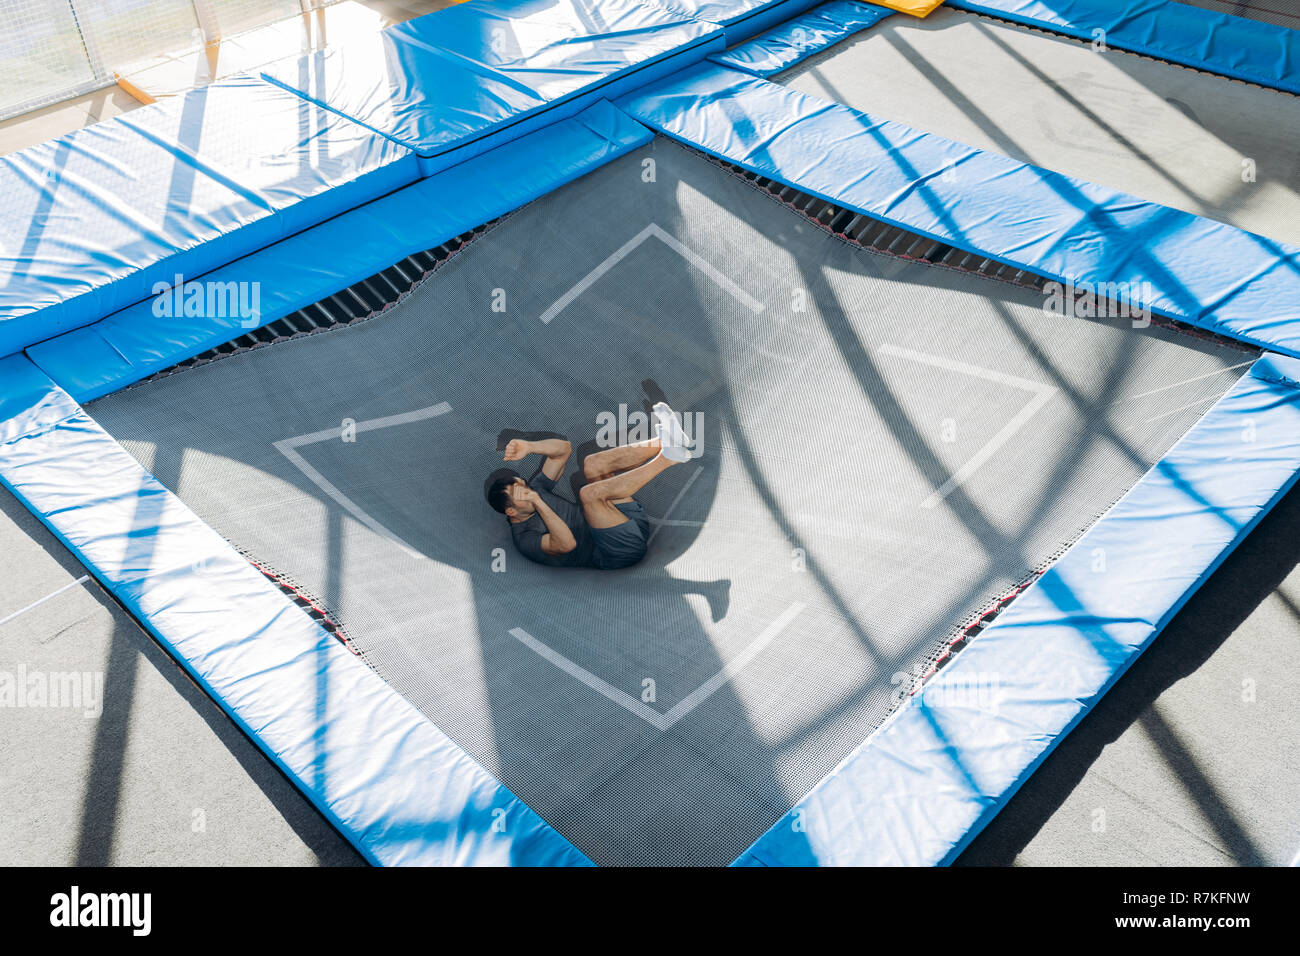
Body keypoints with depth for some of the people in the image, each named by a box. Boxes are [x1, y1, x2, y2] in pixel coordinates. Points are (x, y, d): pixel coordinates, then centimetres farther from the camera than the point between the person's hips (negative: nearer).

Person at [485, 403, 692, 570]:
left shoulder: (534, 489, 13)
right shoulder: (525, 538, -11)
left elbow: (564, 449, 10)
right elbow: (566, 543, -30)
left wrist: (529, 447, -7)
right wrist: (538, 503, -29)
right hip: (621, 550, -8)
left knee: (593, 464, -7)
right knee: (590, 493, -32)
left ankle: (664, 442, -27)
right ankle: (667, 458, -33)